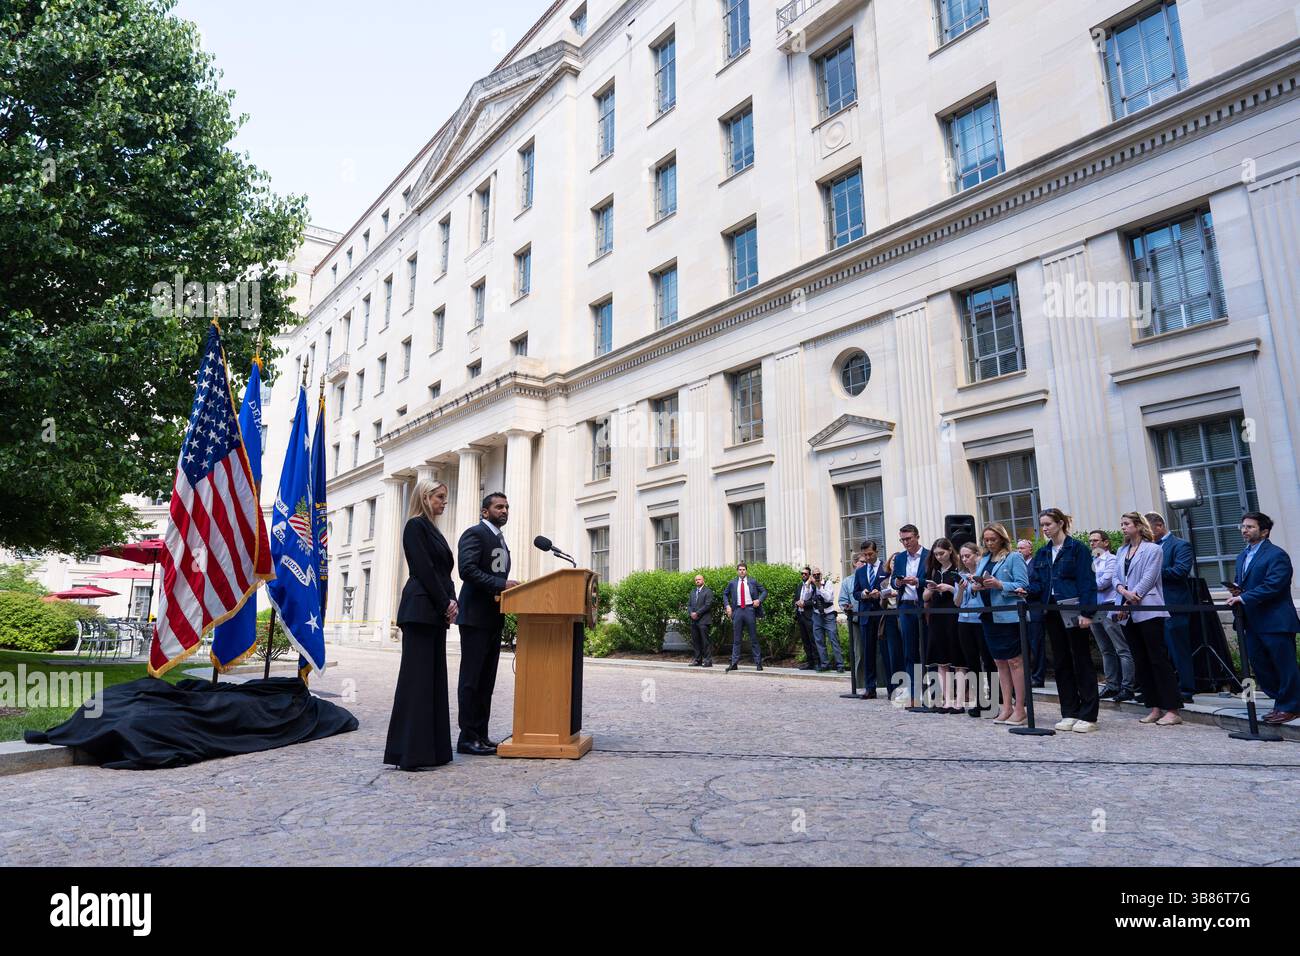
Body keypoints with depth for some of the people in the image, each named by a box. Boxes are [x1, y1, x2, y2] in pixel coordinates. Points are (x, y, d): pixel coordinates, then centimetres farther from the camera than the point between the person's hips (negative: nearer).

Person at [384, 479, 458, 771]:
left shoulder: (431, 529, 20)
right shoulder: (416, 526, -7)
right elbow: (424, 570, -14)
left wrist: (451, 602, 2)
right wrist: (446, 603, -12)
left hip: (437, 612, 9)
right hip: (420, 609, -9)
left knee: (434, 676, 9)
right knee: (416, 675, -7)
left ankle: (432, 747, 15)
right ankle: (408, 751, -3)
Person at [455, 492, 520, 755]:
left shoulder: (500, 539, 20)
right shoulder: (474, 534, -7)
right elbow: (467, 569, -20)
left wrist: (509, 587, 3)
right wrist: (502, 584, -23)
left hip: (494, 618, 9)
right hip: (476, 617, -9)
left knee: (486, 680, 11)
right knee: (471, 679, -3)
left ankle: (481, 736, 17)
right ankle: (467, 738, 4)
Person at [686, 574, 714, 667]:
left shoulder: (708, 592, -2)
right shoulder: (692, 591, 19)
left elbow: (708, 605, -11)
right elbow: (689, 604, 16)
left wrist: (697, 613, -14)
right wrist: (691, 613, -3)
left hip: (703, 620, -7)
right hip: (694, 620, 7)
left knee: (705, 641, -6)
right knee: (695, 641, 8)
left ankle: (708, 660, -3)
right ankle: (698, 660, 15)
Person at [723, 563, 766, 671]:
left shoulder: (752, 582, 4)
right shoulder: (732, 583, 8)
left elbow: (764, 591, 10)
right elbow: (725, 594, 19)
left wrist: (759, 600, -7)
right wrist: (727, 605, 5)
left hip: (749, 610, -1)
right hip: (737, 610, 2)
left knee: (753, 637, 2)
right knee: (736, 638, 5)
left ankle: (758, 663, 8)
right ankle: (734, 663, 9)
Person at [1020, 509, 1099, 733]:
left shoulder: (1077, 548, -5)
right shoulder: (1042, 553, 13)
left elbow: (1087, 581, -11)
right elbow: (1037, 582, 11)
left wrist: (1086, 612, -17)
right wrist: (1027, 591, -10)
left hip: (1073, 612, -6)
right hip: (1052, 612, 6)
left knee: (1082, 662, 1)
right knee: (1061, 663, 10)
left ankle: (1088, 716, 7)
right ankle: (1069, 713, 18)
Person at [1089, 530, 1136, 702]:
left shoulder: (1111, 559, -4)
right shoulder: (1092, 562, 17)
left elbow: (1105, 581, -13)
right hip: (1094, 609, 8)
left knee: (1122, 650, -4)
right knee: (1106, 651, 12)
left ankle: (1127, 688, -3)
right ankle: (1112, 685, 17)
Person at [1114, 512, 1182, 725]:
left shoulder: (1153, 549, -3)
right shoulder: (1121, 551, 17)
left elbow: (1148, 579, -11)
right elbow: (1116, 578, 11)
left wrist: (1130, 601, -14)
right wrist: (1123, 590, -10)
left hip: (1148, 611, -7)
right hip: (1129, 614, 7)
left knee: (1159, 659, -7)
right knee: (1141, 662, 8)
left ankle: (1172, 710, -3)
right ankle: (1155, 708, 14)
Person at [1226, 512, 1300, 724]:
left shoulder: (1277, 555, -11)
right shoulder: (1242, 557, 16)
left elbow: (1272, 586, -21)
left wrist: (1244, 597, -22)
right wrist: (1236, 589, 4)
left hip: (1276, 621, -9)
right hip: (1253, 622, 9)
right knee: (1259, 666, 12)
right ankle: (1282, 701, 25)